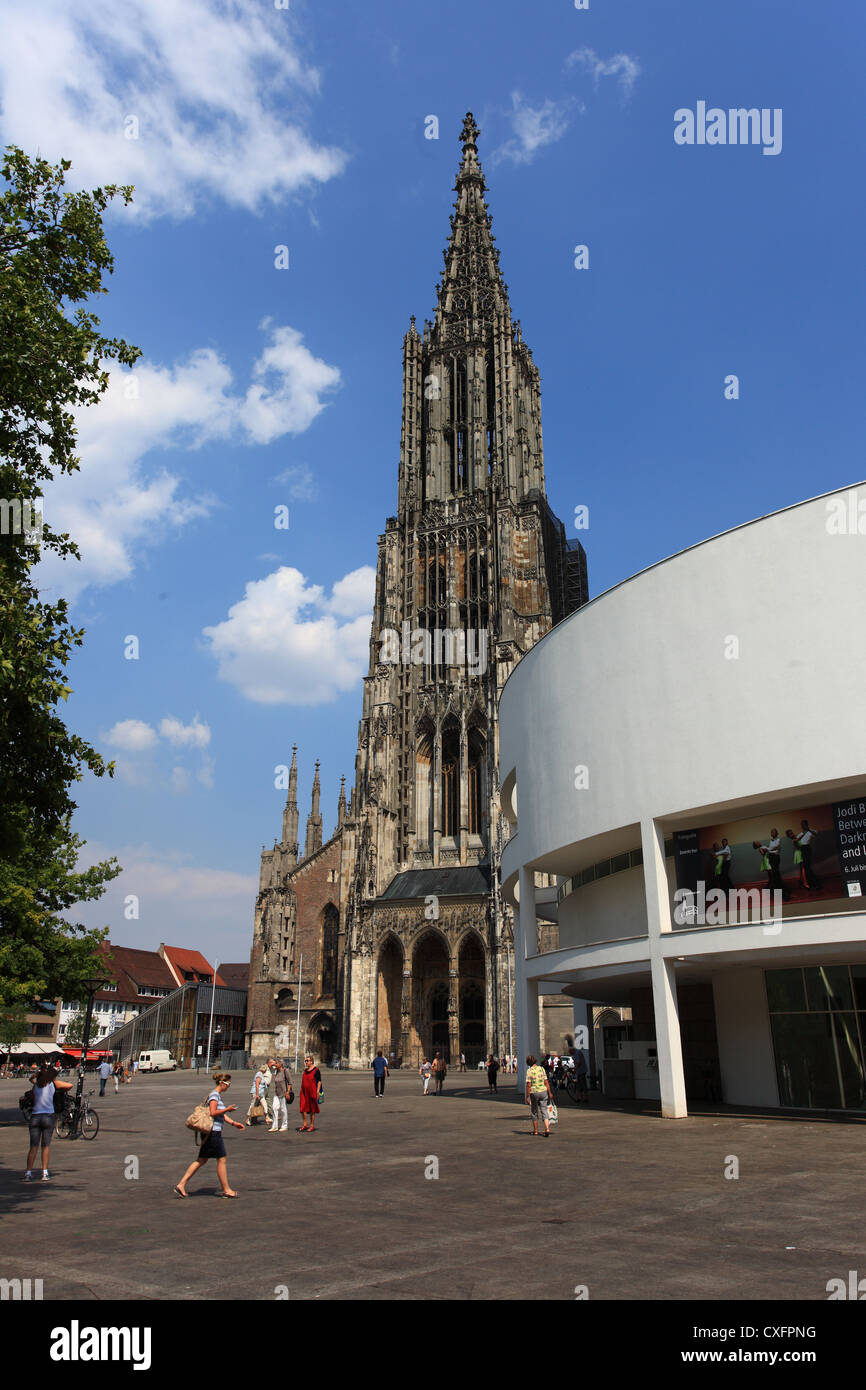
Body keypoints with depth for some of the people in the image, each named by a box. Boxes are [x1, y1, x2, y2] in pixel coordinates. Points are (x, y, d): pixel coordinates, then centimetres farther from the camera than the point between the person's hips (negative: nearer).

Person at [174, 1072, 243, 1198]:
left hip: (210, 1132, 10)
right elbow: (213, 1112, -22)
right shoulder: (214, 1095, -13)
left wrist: (233, 1123, 17)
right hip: (213, 1132, -10)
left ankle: (181, 1185, 11)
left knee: (202, 1160, 12)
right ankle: (226, 1190, 9)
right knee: (221, 1160, 0)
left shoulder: (219, 1095, 17)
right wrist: (227, 1109, -18)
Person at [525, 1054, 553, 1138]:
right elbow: (546, 1082, -1)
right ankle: (547, 1129, -10)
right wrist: (550, 1093, 4)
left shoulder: (529, 1071, -9)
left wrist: (527, 1096, -7)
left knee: (535, 1113, 13)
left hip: (534, 1092, -2)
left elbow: (528, 1085, -12)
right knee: (544, 1111, 6)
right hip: (543, 1091, 2)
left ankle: (535, 1131, 21)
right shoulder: (541, 1069, 1)